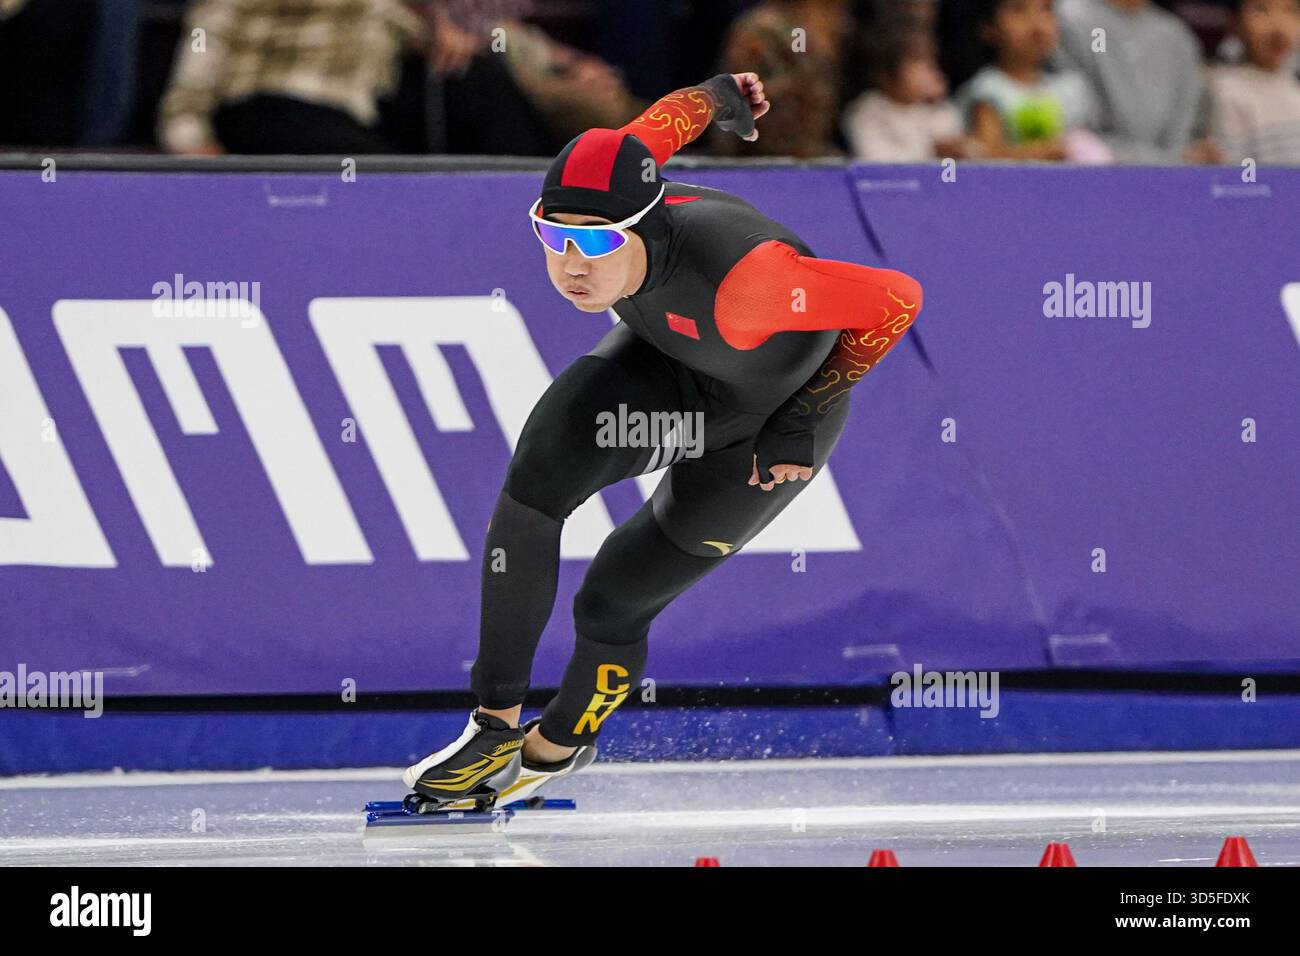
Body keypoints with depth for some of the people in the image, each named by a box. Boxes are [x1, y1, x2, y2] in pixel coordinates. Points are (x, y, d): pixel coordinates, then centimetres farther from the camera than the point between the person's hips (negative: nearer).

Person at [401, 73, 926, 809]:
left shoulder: (732, 281, -45)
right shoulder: (577, 213, -27)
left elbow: (897, 302, -33)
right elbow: (669, 119, -6)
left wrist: (803, 420, -23)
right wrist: (720, 95, 13)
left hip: (762, 427, -5)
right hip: (664, 365, 5)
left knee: (611, 604, -1)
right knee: (537, 476, -22)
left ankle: (557, 748, 33)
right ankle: (496, 727, -10)